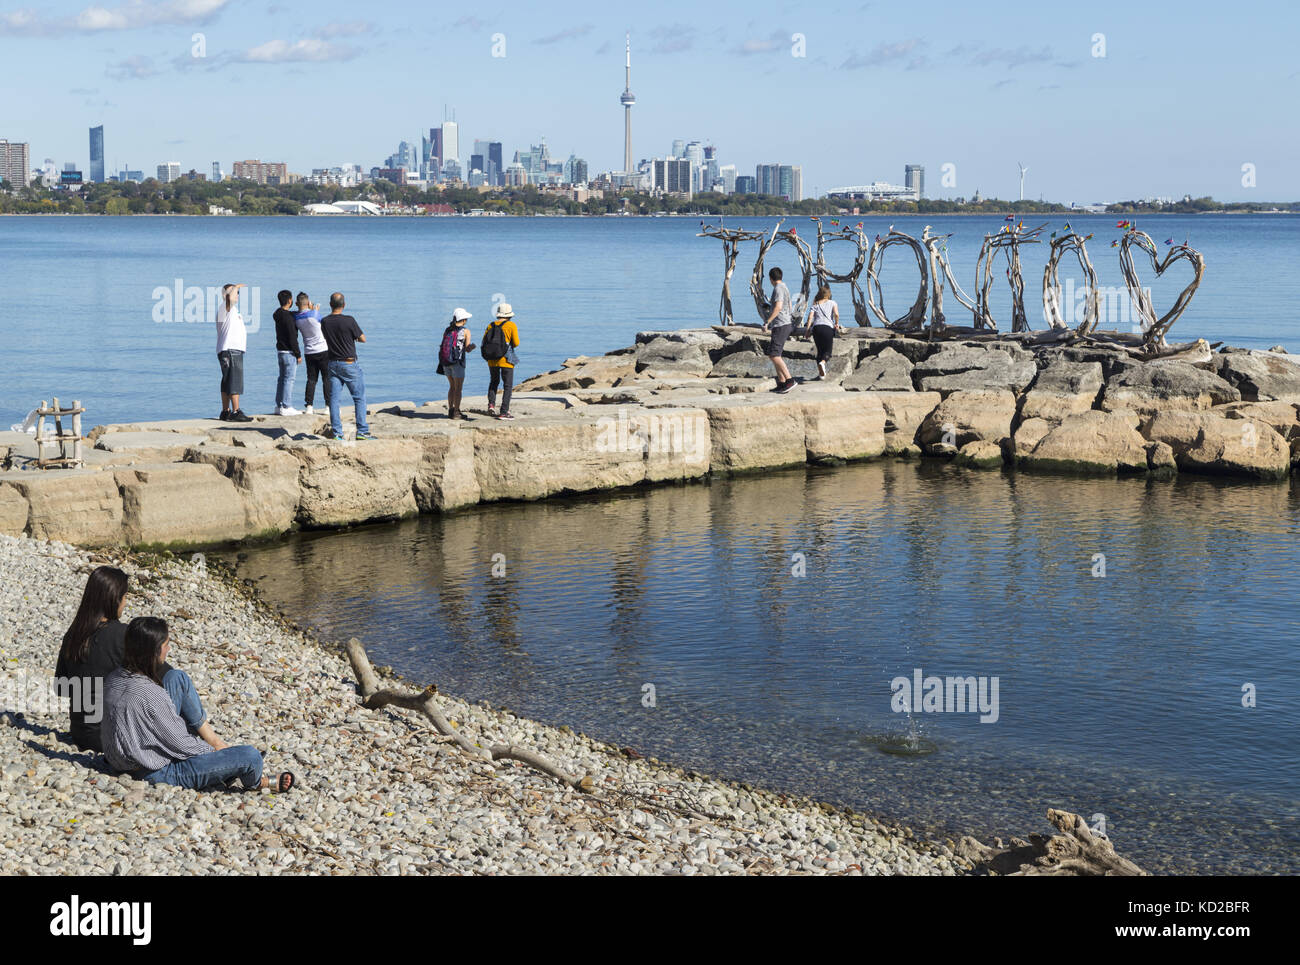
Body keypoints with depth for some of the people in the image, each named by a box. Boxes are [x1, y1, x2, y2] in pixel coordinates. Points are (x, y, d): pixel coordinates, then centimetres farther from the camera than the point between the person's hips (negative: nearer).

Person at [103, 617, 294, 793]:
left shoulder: (114, 679, -1)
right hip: (159, 773, -10)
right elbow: (179, 743, -19)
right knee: (250, 756, -7)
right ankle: (255, 783, 26)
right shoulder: (148, 693, -28)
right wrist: (212, 749, 1)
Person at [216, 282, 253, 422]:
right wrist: (236, 287, -16)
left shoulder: (233, 310, 24)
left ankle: (225, 412, 11)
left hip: (235, 349, 11)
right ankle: (236, 412, -17)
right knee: (234, 380, -14)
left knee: (227, 382, 10)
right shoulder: (224, 307, -7)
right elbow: (230, 298, -29)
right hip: (230, 349, -11)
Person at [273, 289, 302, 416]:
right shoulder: (288, 317, -18)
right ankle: (286, 407, -6)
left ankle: (279, 405, 19)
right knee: (289, 379, -6)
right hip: (289, 352, -9)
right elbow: (292, 338, -19)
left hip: (280, 350, 9)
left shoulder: (278, 314, 10)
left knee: (282, 378, 15)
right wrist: (298, 355, -14)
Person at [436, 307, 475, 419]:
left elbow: (443, 346, 8)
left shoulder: (447, 330, 9)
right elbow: (467, 349, -6)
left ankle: (450, 410, 14)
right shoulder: (465, 331, -5)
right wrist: (472, 346, 14)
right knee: (458, 388, 1)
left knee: (452, 386, 17)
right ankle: (456, 413, -1)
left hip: (445, 361, 5)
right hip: (457, 362, -5)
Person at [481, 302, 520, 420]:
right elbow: (516, 343, -9)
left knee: (494, 382, 25)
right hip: (506, 360, -4)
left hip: (492, 359, 4)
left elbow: (484, 342, 0)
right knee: (508, 386, 4)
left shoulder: (491, 325, 5)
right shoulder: (511, 325, -6)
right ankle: (504, 412, -3)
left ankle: (491, 404, 8)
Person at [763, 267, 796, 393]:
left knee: (774, 355, -15)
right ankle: (781, 383, 10)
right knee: (774, 355, 12)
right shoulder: (784, 288, 18)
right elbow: (790, 306, 30)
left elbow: (778, 307, -24)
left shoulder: (778, 289, -12)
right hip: (786, 324, 10)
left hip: (780, 325, -10)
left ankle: (789, 380, -22)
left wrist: (767, 322, -24)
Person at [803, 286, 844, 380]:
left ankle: (821, 373, 8)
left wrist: (807, 329, -2)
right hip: (828, 328, -2)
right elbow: (836, 314, -4)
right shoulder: (832, 303, 12)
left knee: (819, 350, 12)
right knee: (827, 350, 2)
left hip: (816, 327, 2)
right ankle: (823, 362, -30)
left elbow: (810, 316, 1)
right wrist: (836, 324, 10)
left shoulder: (815, 305, 16)